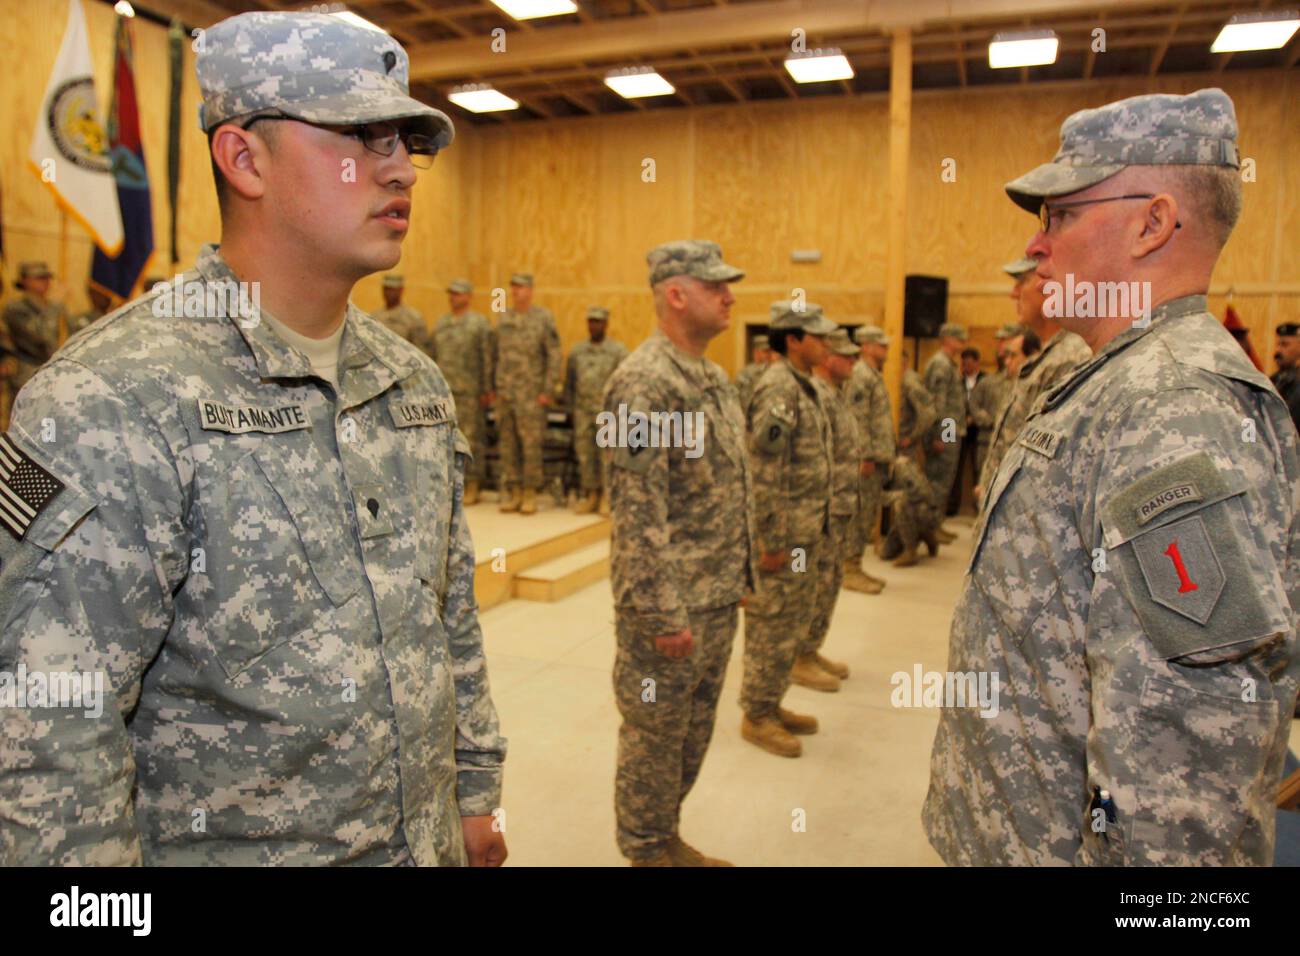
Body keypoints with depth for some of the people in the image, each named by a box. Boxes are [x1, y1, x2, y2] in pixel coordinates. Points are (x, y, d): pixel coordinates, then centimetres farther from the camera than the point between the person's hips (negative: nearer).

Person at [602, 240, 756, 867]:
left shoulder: (713, 377, 11)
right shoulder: (644, 383, -18)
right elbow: (637, 512, -22)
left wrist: (736, 579, 17)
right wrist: (664, 613, -21)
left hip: (719, 599, 9)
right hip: (671, 604, -9)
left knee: (694, 729, 20)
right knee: (655, 736, 8)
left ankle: (668, 837, 38)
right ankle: (646, 852, 28)